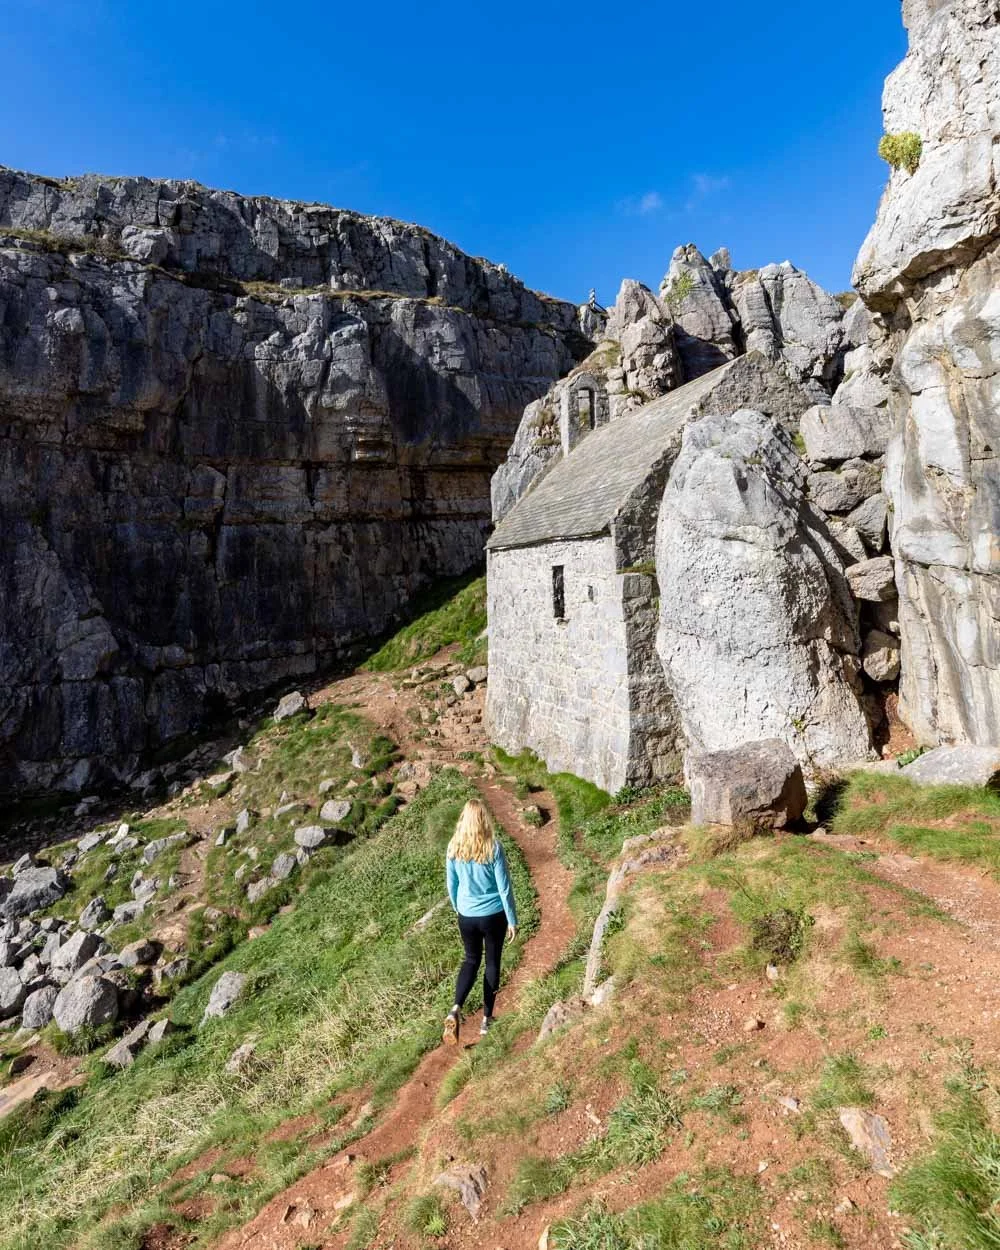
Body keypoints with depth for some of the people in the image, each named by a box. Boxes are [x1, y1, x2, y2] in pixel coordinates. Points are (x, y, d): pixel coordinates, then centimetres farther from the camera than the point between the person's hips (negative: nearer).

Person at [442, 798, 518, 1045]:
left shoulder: (454, 847, -10)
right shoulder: (493, 848, -19)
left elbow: (451, 885, 3)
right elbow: (504, 887, -12)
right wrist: (512, 920, 0)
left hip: (466, 916, 2)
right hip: (493, 915, -2)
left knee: (471, 960, 21)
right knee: (492, 964, 17)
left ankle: (455, 1009, 1)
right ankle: (486, 1019, 26)